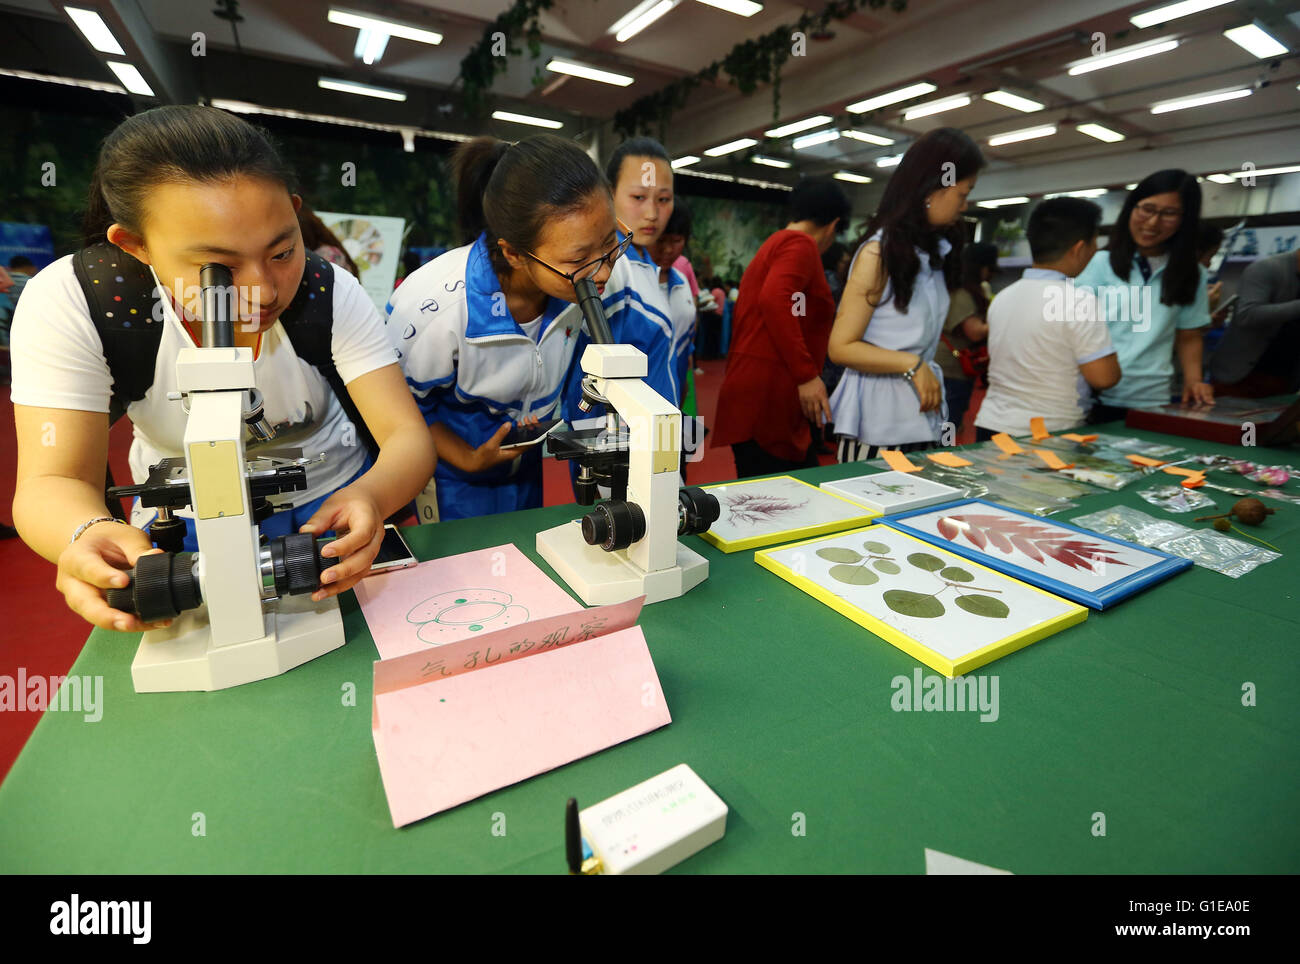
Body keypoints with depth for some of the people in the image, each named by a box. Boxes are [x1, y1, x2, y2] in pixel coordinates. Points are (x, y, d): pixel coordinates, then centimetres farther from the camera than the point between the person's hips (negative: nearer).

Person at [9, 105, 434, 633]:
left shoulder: (331, 294, -19)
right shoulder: (68, 305, -18)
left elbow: (408, 436, -24)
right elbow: (52, 481, -17)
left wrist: (370, 498, -46)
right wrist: (88, 536, -41)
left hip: (332, 506, 1)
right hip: (188, 521, 0)